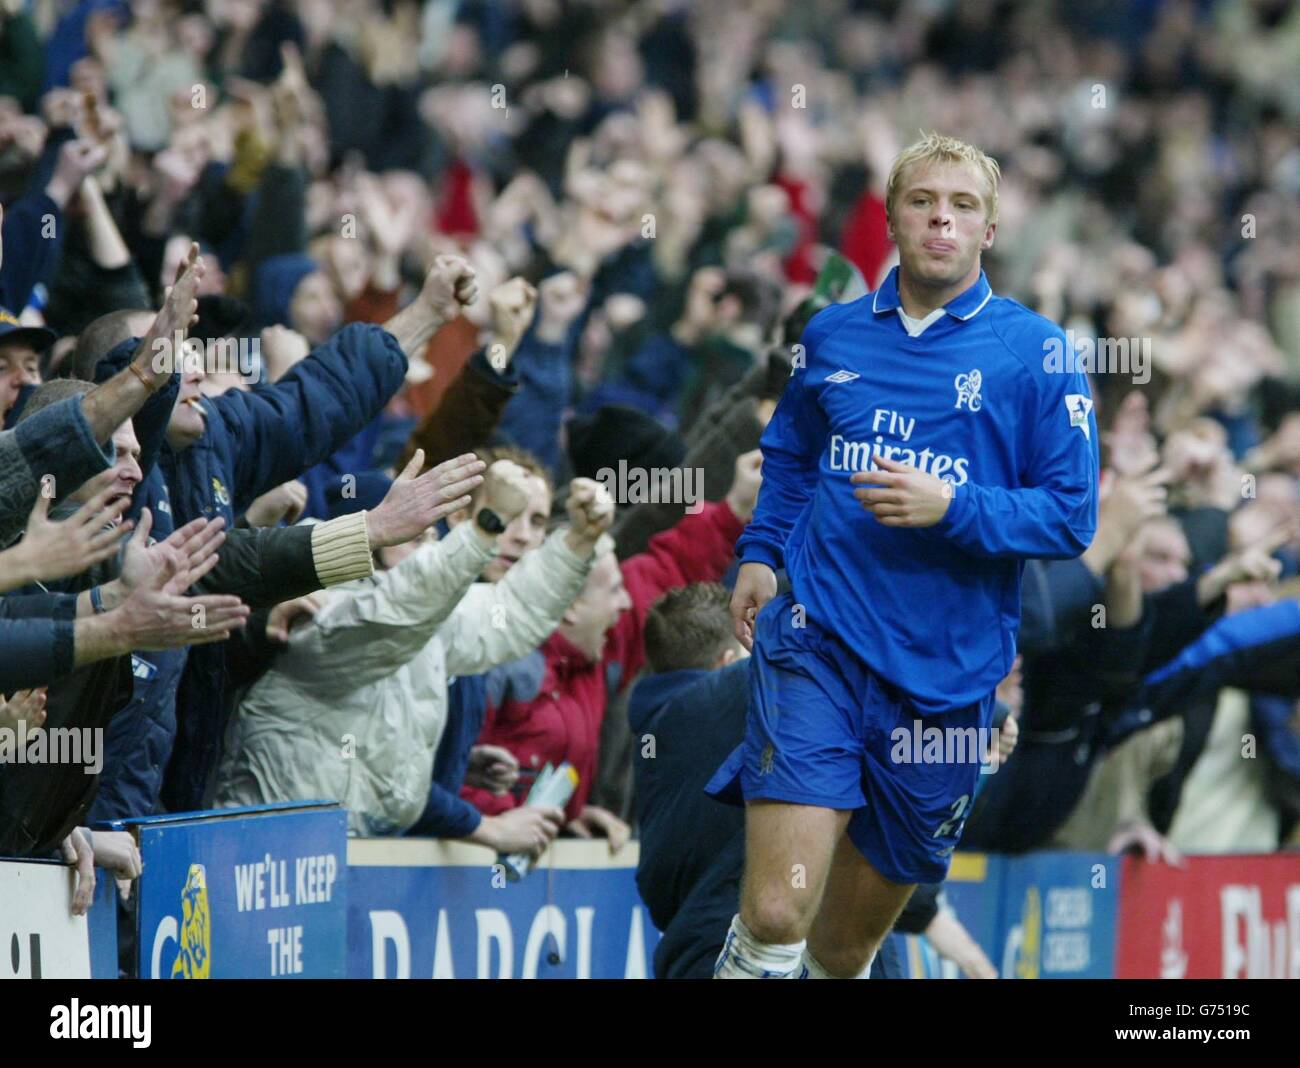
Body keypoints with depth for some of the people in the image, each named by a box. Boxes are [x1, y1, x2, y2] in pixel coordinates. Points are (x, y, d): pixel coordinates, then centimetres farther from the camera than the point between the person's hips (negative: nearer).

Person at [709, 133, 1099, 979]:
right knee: (775, 916, -18)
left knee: (845, 947, 9)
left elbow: (1072, 517, -4)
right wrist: (759, 554, 12)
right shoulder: (833, 336, 9)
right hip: (818, 646, 0)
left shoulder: (1035, 352, -1)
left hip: (945, 678, 0)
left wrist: (950, 508, -18)